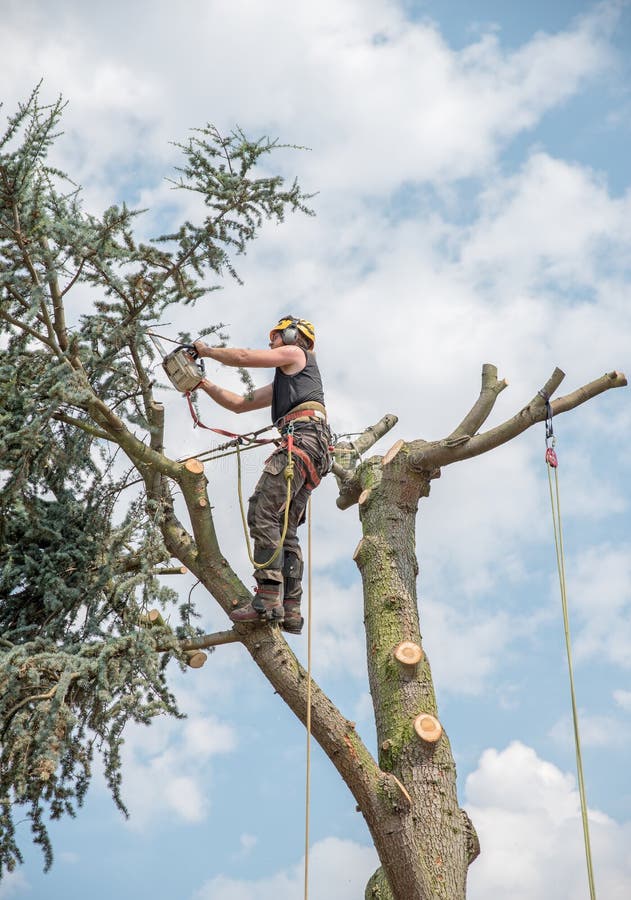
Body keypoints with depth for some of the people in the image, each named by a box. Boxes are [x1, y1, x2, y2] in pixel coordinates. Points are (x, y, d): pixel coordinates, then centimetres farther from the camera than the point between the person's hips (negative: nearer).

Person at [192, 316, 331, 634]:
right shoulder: (280, 386, 39)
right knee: (285, 530, 3)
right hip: (316, 452, 10)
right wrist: (204, 384, 34)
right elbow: (240, 404, 38)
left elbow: (243, 357, 6)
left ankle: (268, 598, -30)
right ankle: (290, 611, -4)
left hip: (302, 437, -10)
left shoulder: (296, 353, 14)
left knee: (263, 512, -19)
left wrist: (206, 349, 21)